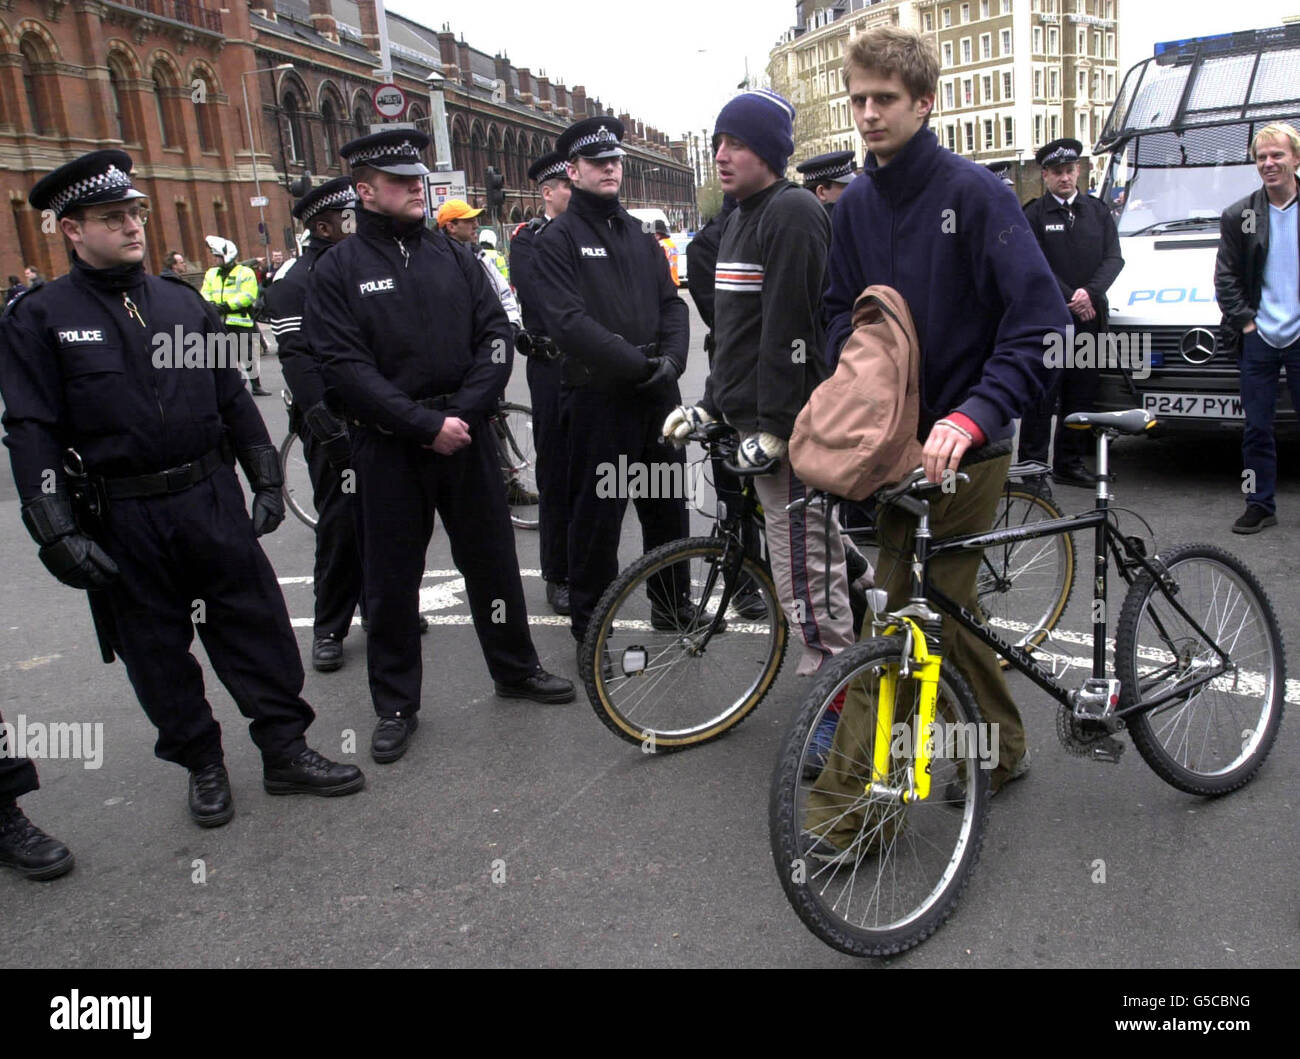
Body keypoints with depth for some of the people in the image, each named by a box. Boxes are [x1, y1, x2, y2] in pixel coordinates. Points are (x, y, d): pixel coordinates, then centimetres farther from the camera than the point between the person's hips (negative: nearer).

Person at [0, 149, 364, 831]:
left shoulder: (182, 301, 9)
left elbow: (232, 397, 13)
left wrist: (265, 481, 10)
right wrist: (59, 534, -13)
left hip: (212, 498, 3)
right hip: (121, 521, -3)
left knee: (257, 623, 5)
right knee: (156, 648, 9)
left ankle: (285, 751, 18)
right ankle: (201, 763, 26)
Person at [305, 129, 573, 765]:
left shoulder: (455, 255, 7)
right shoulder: (339, 270, -3)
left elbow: (496, 337, 2)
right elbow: (346, 367, -12)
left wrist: (465, 413, -12)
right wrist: (426, 425, -18)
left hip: (466, 433, 3)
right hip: (389, 446, -3)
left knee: (492, 555, 12)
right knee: (391, 576, 6)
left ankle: (515, 668, 31)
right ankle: (395, 705, 21)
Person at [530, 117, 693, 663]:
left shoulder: (638, 233, 16)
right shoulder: (559, 238, -3)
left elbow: (671, 303, 11)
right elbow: (569, 321, -16)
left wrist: (671, 359, -8)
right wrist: (638, 363, -20)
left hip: (657, 392, 6)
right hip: (599, 395, -6)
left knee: (668, 503, 14)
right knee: (598, 515, 1)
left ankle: (671, 602, 32)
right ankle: (588, 627, 14)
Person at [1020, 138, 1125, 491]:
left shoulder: (1098, 211, 13)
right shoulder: (1033, 215, 0)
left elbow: (1113, 259, 5)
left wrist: (1090, 293, -13)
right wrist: (1072, 299, -14)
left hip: (1090, 319, 5)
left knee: (1081, 394, 9)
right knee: (1042, 397, -5)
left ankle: (1070, 463, 19)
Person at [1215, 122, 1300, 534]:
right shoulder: (1239, 215, 5)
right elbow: (1225, 278, 6)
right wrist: (1244, 321, -4)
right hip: (1259, 338, 2)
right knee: (1257, 427, 7)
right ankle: (1260, 504, 16)